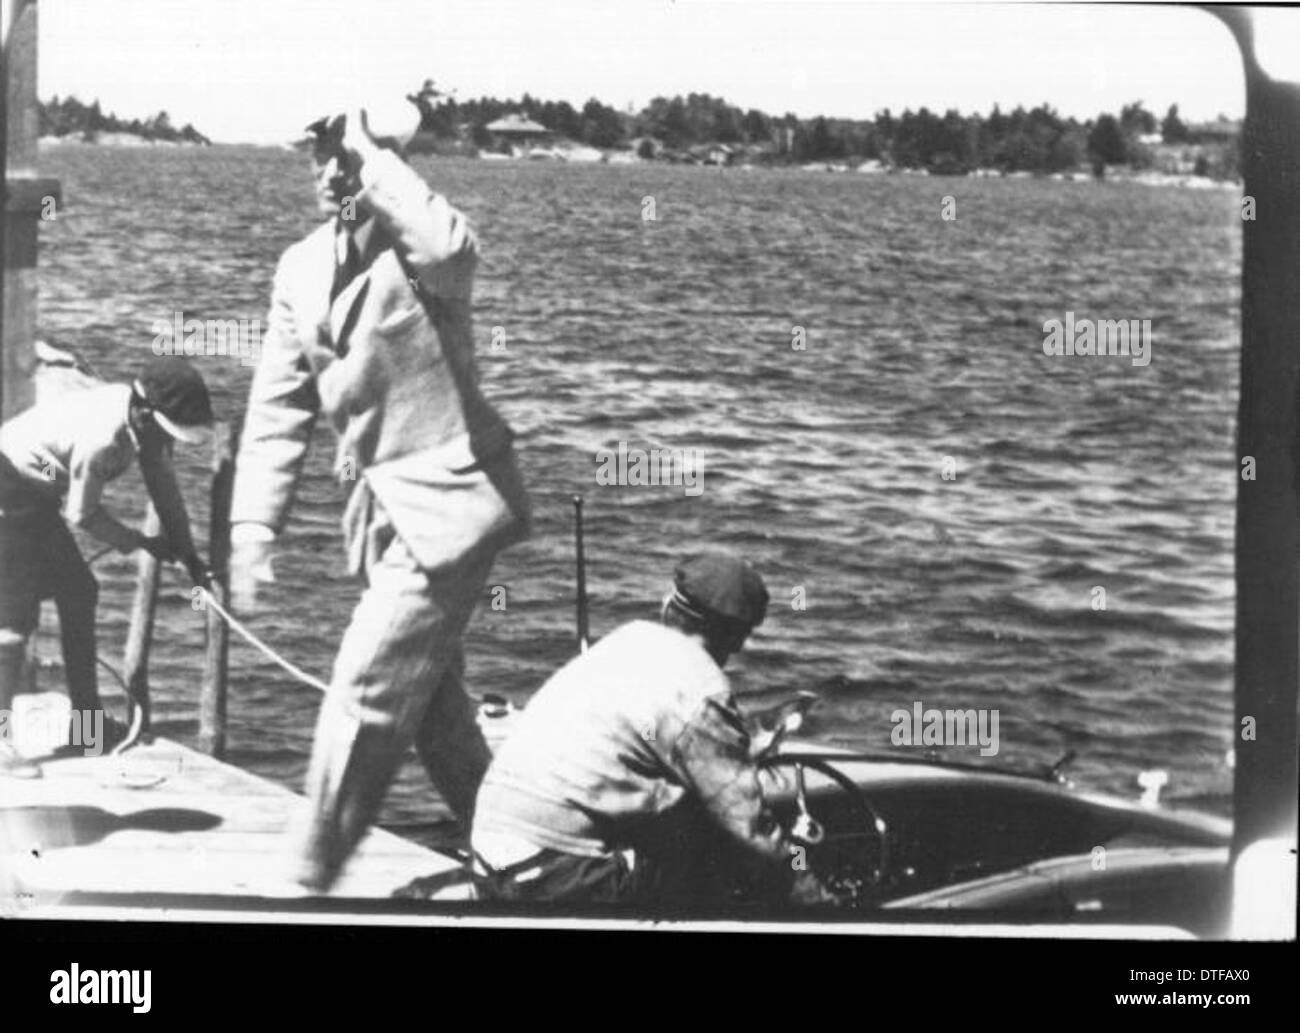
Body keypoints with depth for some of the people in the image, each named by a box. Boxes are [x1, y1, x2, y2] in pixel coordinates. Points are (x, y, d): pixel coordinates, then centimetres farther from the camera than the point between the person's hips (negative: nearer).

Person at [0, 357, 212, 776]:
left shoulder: (145, 421, -7)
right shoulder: (99, 439, -33)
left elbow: (163, 484, 6)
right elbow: (82, 513, -20)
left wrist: (185, 549, 8)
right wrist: (140, 543, -7)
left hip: (37, 500, 10)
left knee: (79, 593, 13)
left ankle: (88, 717, 22)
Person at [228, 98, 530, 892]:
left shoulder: (416, 247, -13)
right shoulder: (301, 269, 7)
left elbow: (449, 249, -40)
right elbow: (279, 408, 9)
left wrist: (371, 148, -29)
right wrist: (255, 527, 1)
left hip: (448, 497, -8)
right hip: (386, 506, 8)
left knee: (367, 688, -10)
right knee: (430, 697, 17)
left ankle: (313, 879, 2)